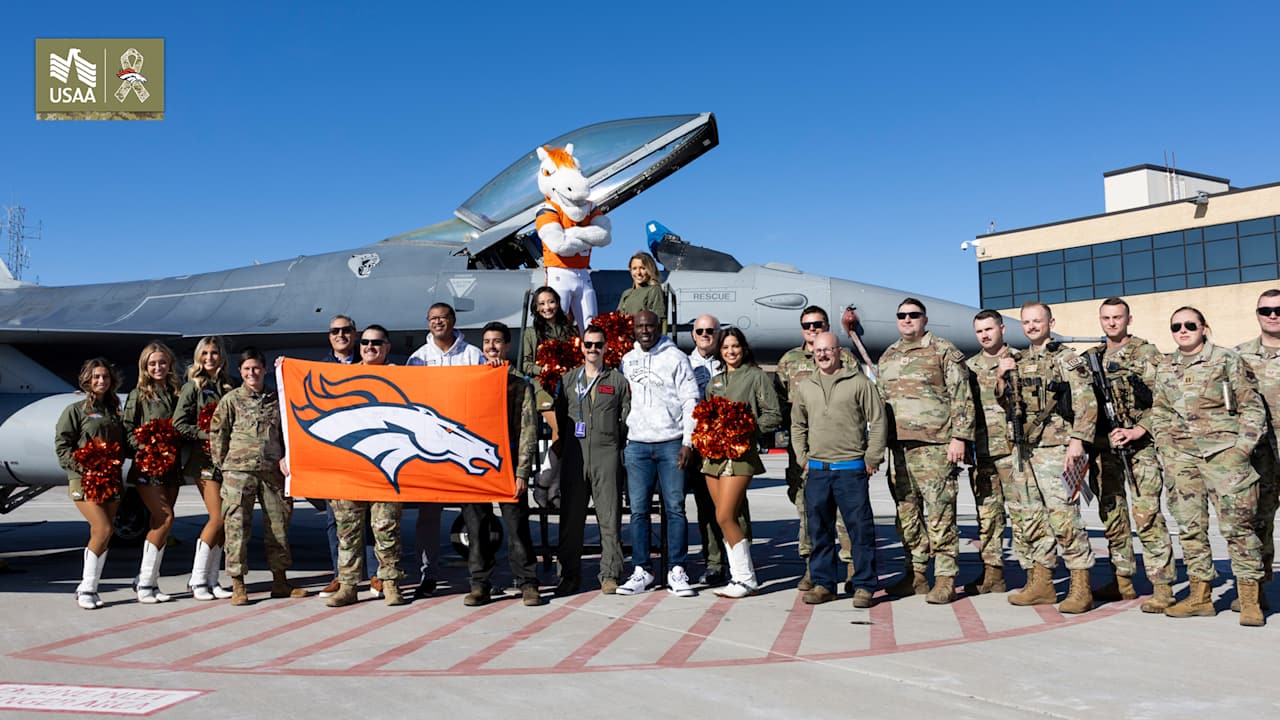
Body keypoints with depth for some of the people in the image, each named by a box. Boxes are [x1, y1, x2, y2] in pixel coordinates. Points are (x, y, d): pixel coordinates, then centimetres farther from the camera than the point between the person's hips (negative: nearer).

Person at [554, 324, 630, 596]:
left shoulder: (618, 380, 9)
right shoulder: (568, 378, 14)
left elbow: (627, 417, 8)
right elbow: (559, 414, 16)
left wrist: (616, 443, 1)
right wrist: (564, 447, 10)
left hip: (607, 454, -2)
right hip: (574, 454, 2)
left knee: (609, 515, 0)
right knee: (571, 515, 2)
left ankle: (610, 574, 8)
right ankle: (570, 575, 11)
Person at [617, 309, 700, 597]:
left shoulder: (676, 357, 2)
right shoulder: (626, 360, 13)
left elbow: (690, 401, -1)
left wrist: (688, 441, -8)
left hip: (671, 443, -3)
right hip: (636, 444, 3)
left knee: (675, 508, -1)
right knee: (638, 510, 3)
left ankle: (677, 572, 6)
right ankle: (641, 572, 10)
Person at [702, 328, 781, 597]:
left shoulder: (756, 376, 2)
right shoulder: (714, 382, 20)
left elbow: (773, 416, -3)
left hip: (740, 453, -6)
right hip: (713, 454, 6)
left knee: (725, 517, -13)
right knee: (728, 519, 5)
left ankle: (746, 579, -2)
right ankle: (738, 576, 12)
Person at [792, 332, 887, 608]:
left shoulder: (859, 383, -1)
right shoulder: (804, 387, 12)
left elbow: (878, 422, -1)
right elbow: (797, 426, 20)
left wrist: (872, 459, -4)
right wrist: (802, 458, 10)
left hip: (851, 469, -4)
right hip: (816, 470, 4)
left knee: (860, 528, 0)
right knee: (819, 530, 8)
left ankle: (864, 586, 9)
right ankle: (823, 583, 18)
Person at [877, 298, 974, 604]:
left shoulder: (944, 351, 1)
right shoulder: (887, 357, 19)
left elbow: (961, 397, -4)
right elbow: (879, 402, 23)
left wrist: (959, 437, -11)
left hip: (934, 444, -6)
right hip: (898, 446, 6)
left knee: (940, 512, -5)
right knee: (907, 512, 9)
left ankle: (945, 579, 1)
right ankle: (915, 574, 18)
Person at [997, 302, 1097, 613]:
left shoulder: (1065, 359, -3)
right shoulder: (1019, 362, 17)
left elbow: (1086, 403, -11)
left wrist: (1077, 441, -20)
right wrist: (1001, 377, 4)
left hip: (1056, 448, -7)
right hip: (1028, 449, 7)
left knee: (1064, 517, -10)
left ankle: (1081, 589, -4)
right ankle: (1041, 583, 19)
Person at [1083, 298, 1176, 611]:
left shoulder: (1148, 354, 2)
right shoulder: (1090, 357, 15)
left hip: (1140, 446, -5)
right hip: (1103, 446, 5)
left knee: (1147, 515, -10)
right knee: (1111, 514, 9)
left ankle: (1162, 586, -5)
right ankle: (1122, 581, 18)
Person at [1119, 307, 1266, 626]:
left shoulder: (1227, 360, 2)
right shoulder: (1165, 368, 14)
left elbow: (1253, 408, 1)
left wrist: (1242, 448, -8)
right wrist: (1137, 432, 6)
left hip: (1223, 451, -4)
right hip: (1180, 456, 4)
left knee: (1236, 525, -5)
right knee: (1189, 526, 5)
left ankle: (1250, 599, 4)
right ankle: (1200, 594, 13)